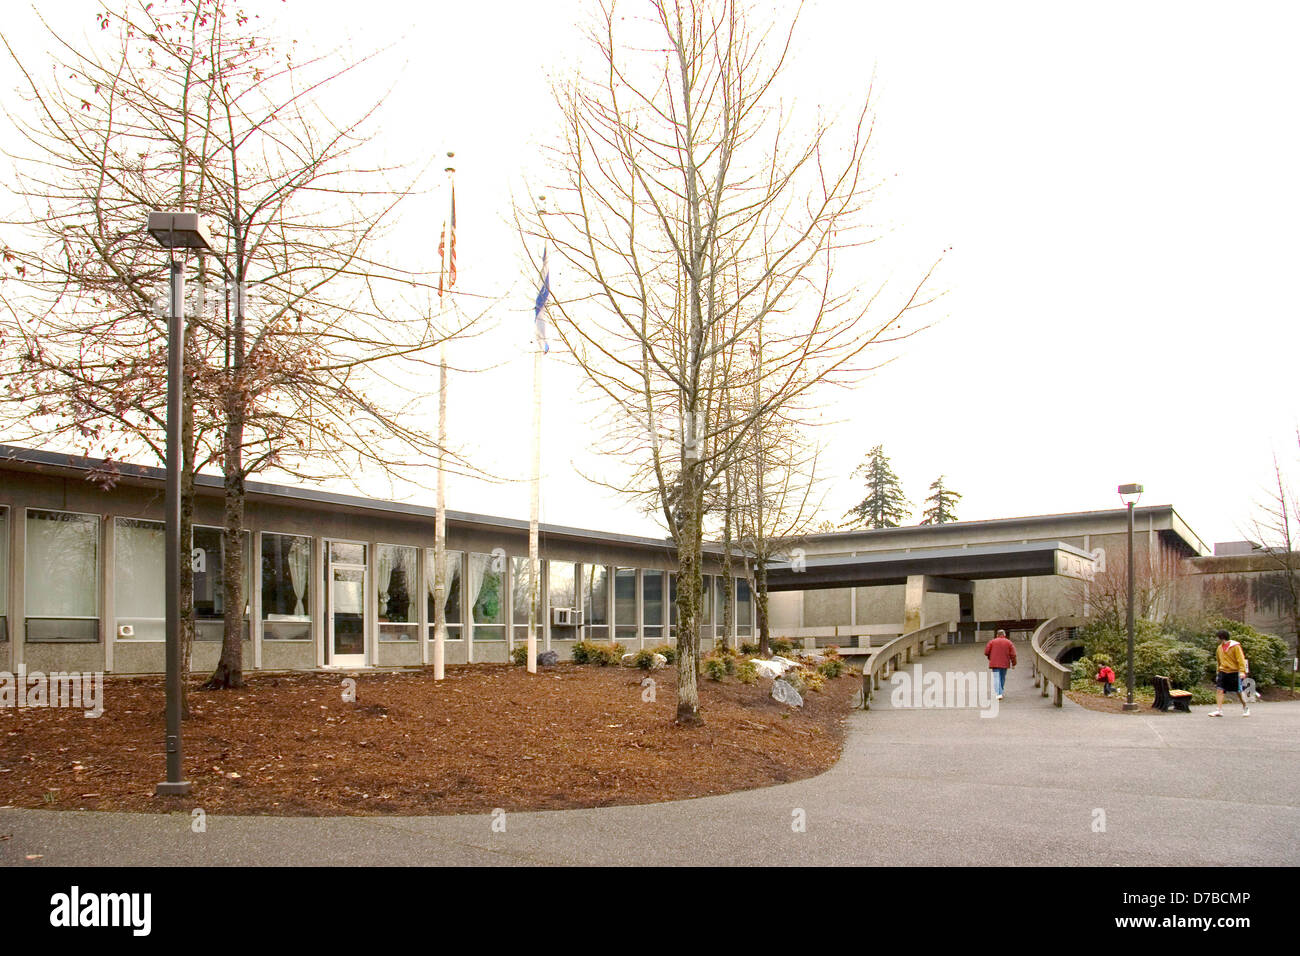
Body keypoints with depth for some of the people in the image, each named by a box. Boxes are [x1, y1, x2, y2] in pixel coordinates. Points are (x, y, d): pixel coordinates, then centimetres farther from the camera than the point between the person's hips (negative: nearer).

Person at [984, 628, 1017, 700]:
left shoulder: (992, 642, 2)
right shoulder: (1009, 643, 3)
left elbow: (986, 652, 0)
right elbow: (1013, 654, -2)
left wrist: (990, 657, 18)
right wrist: (1013, 663, 5)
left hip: (995, 664, -2)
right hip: (1004, 664, 2)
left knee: (996, 678, -7)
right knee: (1002, 678, 18)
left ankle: (998, 694, -22)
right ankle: (1000, 692, 27)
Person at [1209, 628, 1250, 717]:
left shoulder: (1235, 646, -9)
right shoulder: (1219, 648, 9)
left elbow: (1241, 659, -12)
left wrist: (1242, 671, -20)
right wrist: (1218, 673, 23)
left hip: (1234, 672, -5)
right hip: (1223, 672, 5)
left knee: (1239, 692, 5)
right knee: (1219, 690, -9)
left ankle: (1246, 708, 27)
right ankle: (1219, 710, -11)